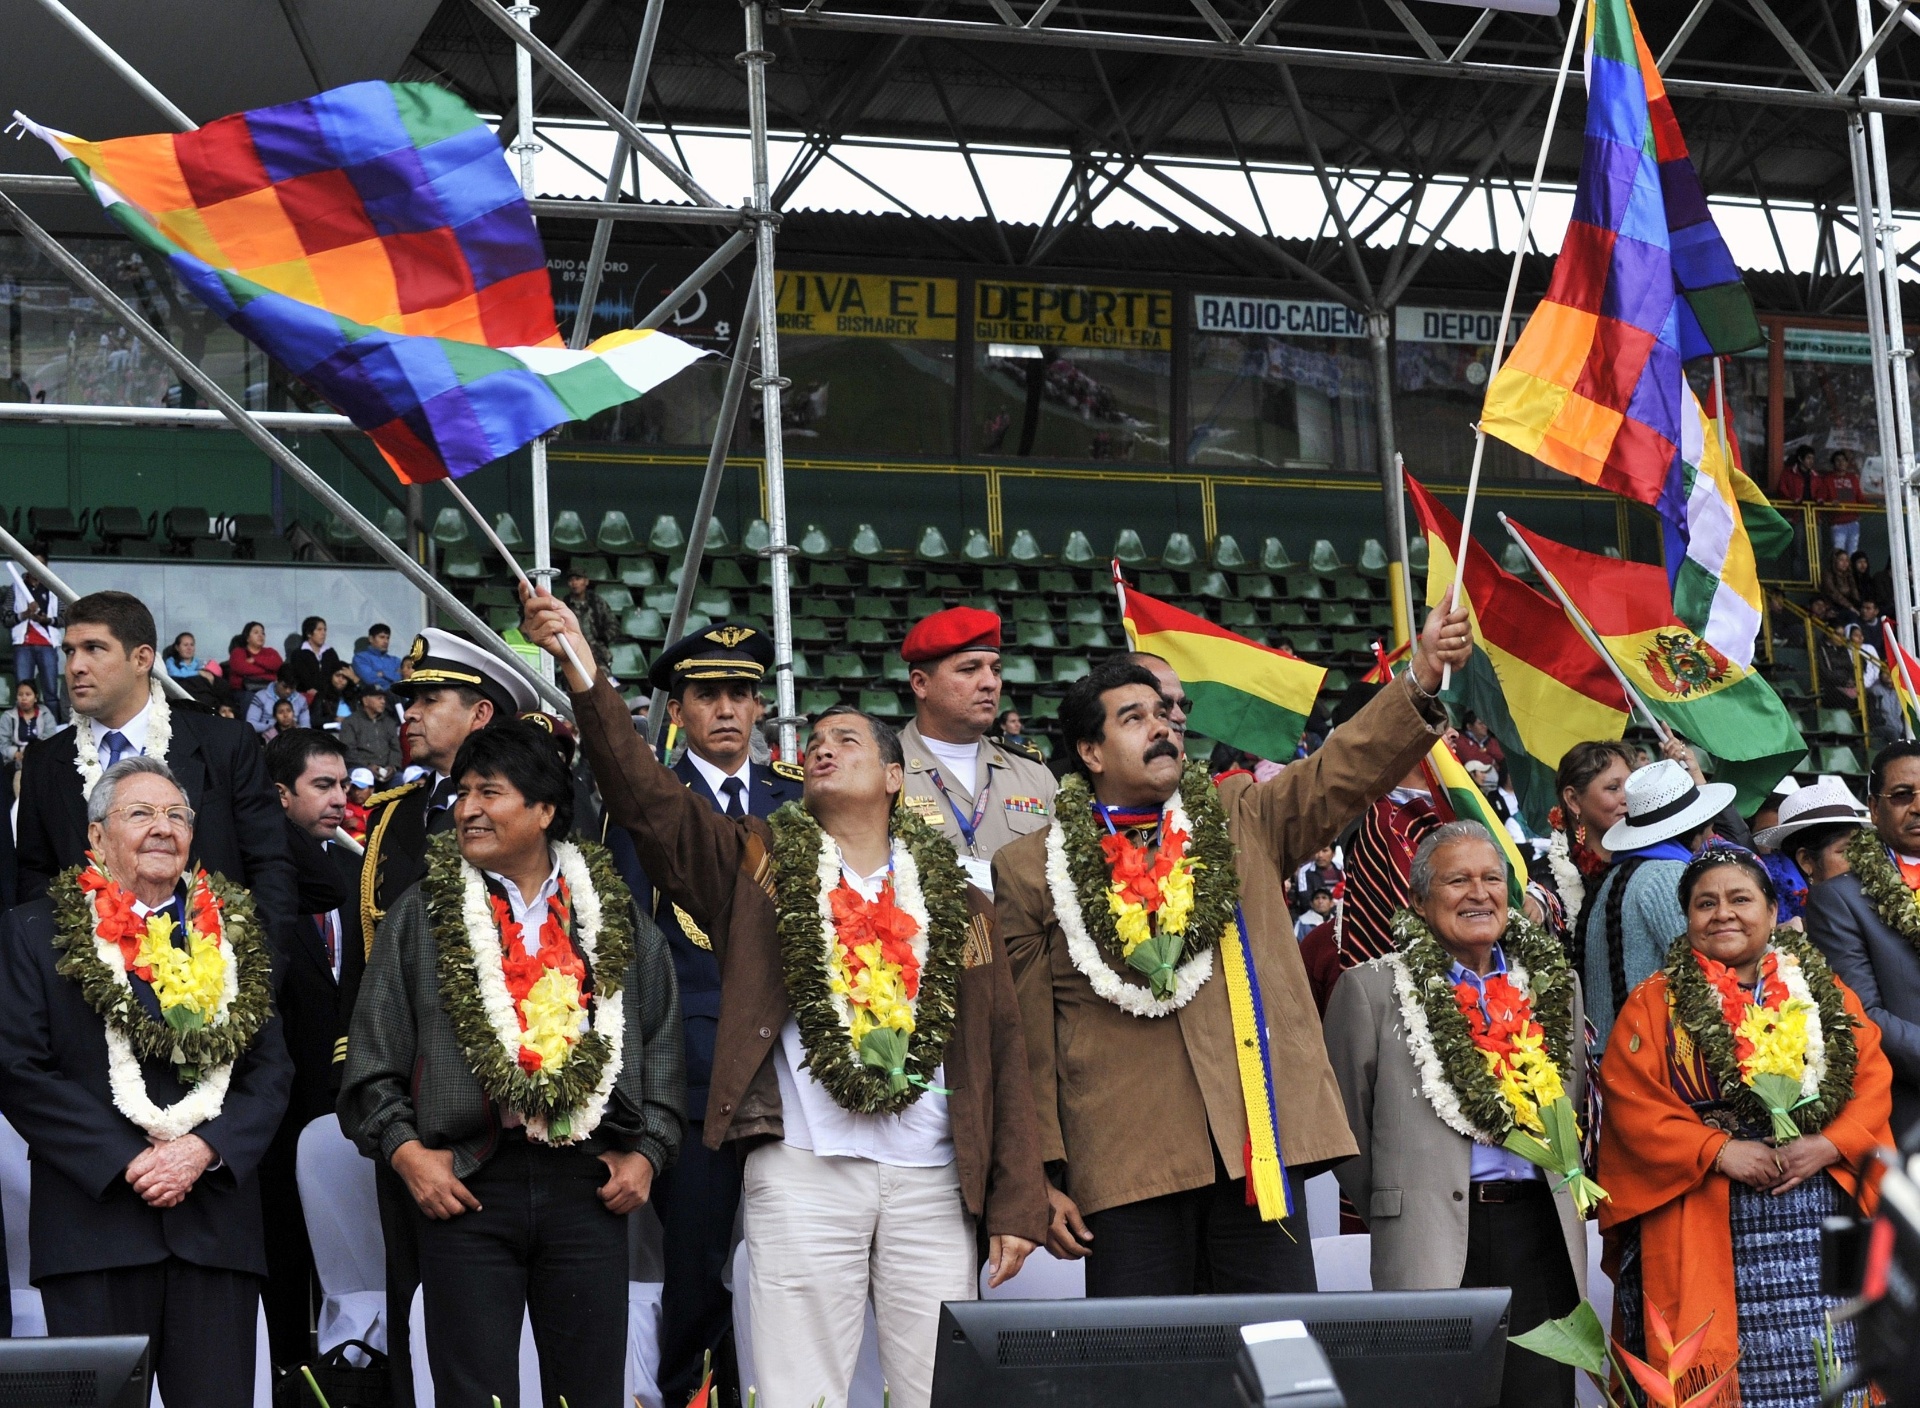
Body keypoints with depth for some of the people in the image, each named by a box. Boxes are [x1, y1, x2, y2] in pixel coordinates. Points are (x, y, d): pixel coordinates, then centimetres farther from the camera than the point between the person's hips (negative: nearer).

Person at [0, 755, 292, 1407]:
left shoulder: (235, 934, 15)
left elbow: (272, 1068, 10)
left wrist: (206, 1149, -8)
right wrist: (125, 1160, -10)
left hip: (216, 1224, 2)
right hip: (94, 1221, -2)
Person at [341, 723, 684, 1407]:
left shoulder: (618, 922, 12)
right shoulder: (421, 916, 8)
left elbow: (662, 1050, 13)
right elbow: (372, 1061, 6)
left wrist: (646, 1153, 2)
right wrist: (406, 1151, -6)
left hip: (590, 1188, 1)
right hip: (465, 1188, -1)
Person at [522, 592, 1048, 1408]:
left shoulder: (955, 900, 13)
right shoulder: (760, 866, 11)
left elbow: (1001, 1054, 10)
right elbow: (644, 795, -2)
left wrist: (1016, 1204, 3)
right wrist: (583, 675, -15)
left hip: (932, 1180, 1)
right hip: (802, 1173, -1)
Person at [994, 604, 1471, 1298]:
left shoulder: (1244, 819, 15)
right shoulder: (1032, 868, 8)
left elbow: (1348, 767, 2)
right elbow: (1027, 1039, 6)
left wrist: (1421, 679, -15)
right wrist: (1042, 1175, 1)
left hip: (1260, 1147, 2)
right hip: (1125, 1163, -2)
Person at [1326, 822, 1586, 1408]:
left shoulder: (1553, 982, 14)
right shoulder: (1372, 988, 1)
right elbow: (1346, 1125, 5)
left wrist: (1569, 1186, 15)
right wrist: (1394, 1212, 7)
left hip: (1544, 1231, 4)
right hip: (1432, 1242, -4)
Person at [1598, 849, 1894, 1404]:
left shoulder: (1825, 993, 13)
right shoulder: (1655, 1003, 5)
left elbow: (1873, 1078, 6)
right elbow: (1629, 1102, -4)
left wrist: (1828, 1145, -11)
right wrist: (1718, 1150, -14)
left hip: (1818, 1229, 2)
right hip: (1709, 1230, -2)